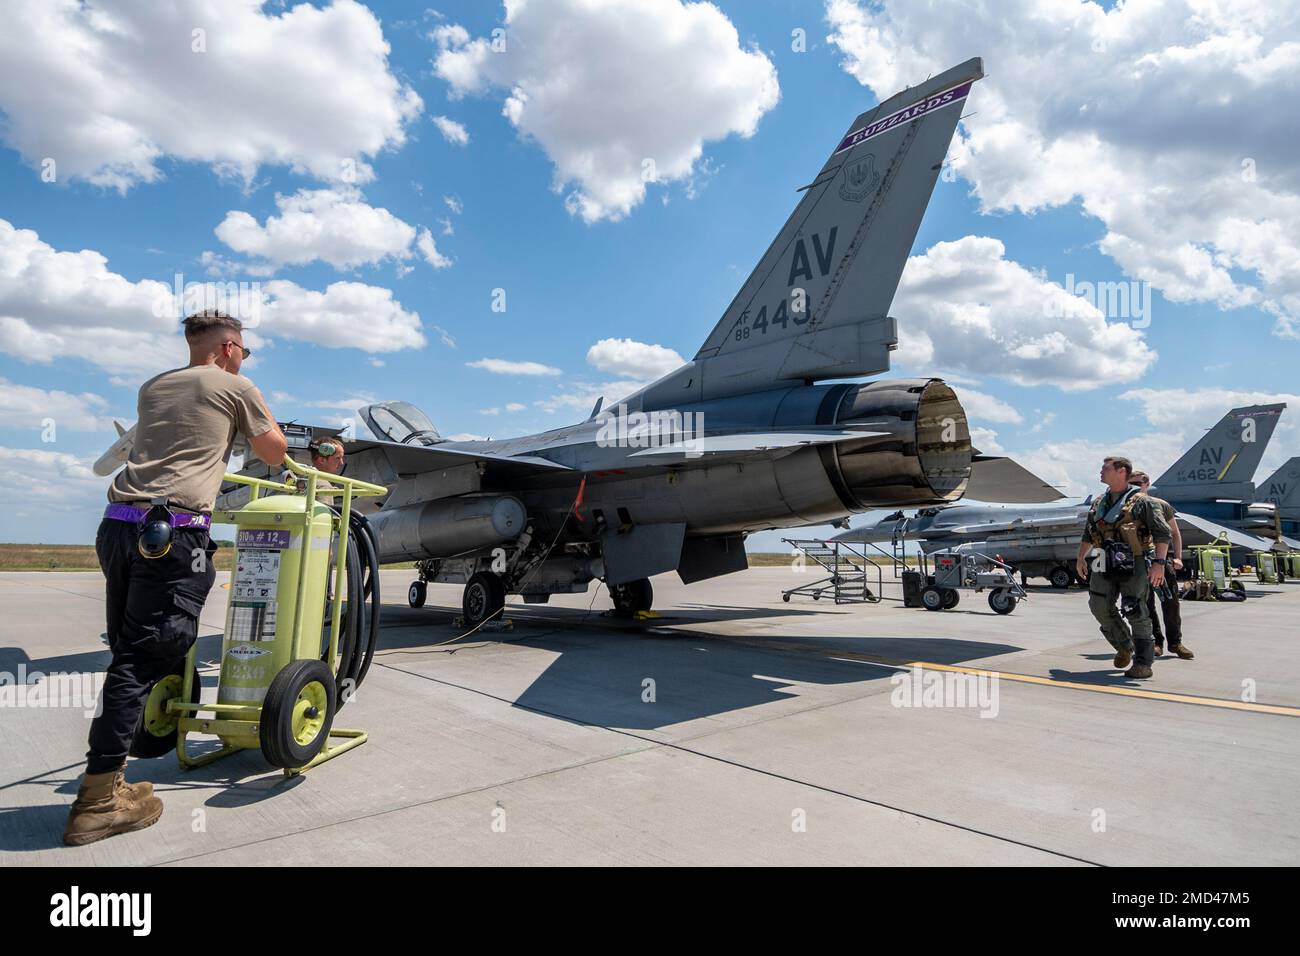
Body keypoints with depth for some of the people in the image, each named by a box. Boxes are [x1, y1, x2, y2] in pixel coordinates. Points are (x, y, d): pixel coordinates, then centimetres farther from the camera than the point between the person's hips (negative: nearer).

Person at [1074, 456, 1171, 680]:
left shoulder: (1140, 501, -4)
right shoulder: (1099, 502, 14)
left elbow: (1162, 533, -8)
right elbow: (1089, 533, 24)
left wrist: (1159, 563, -16)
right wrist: (1081, 557, 19)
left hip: (1134, 564, -6)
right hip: (1106, 564, 6)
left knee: (1135, 612, -5)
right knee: (1100, 606, 3)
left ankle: (1143, 664, 5)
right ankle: (1124, 646, 25)